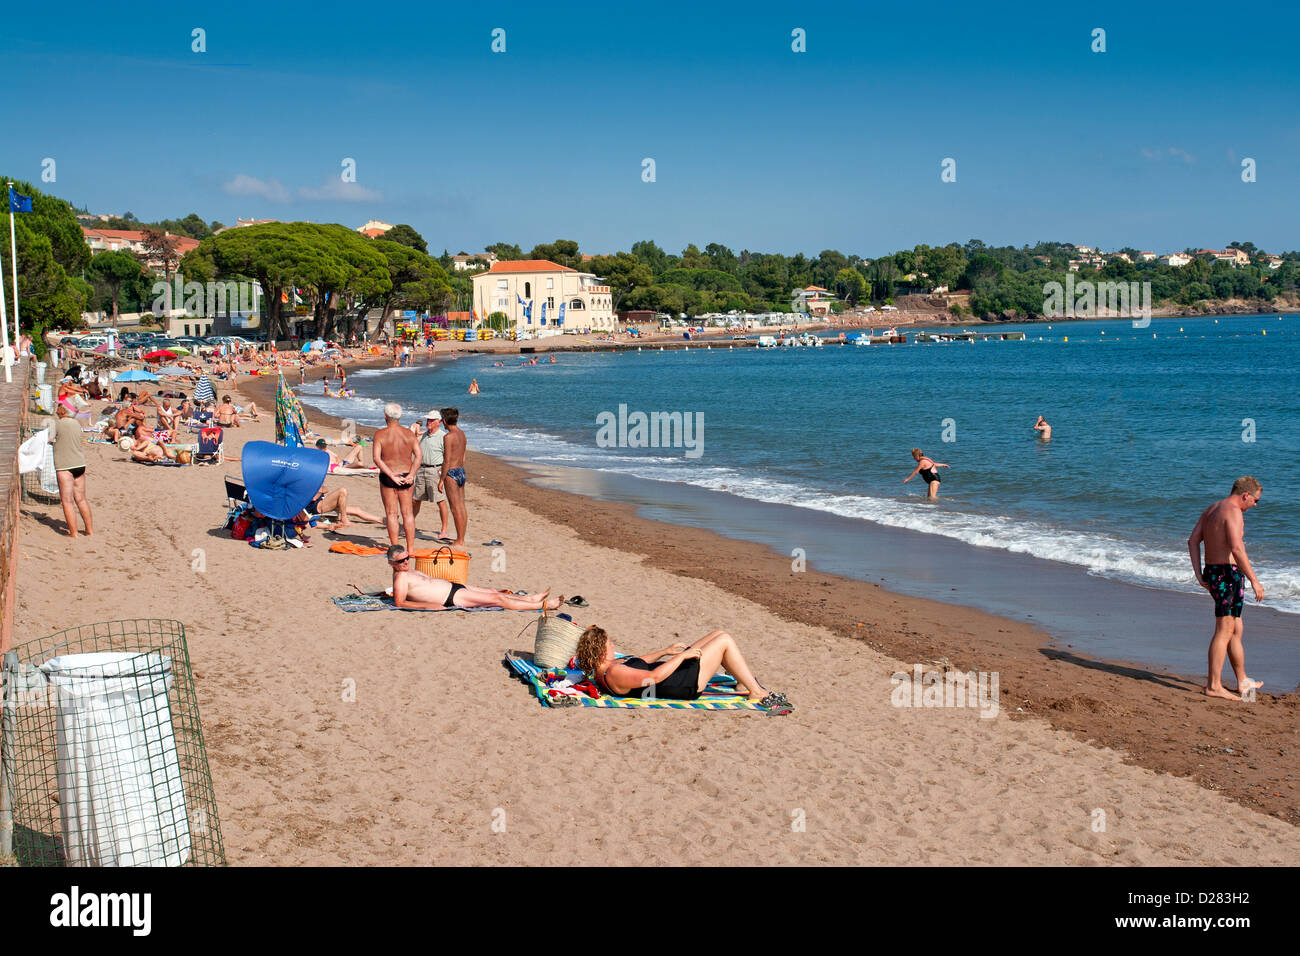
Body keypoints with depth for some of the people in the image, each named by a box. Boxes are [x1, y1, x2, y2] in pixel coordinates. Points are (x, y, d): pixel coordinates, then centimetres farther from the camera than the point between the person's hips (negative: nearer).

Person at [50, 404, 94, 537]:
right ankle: (90, 530, 20)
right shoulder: (76, 423, 7)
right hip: (80, 463, 6)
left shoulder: (58, 424, -10)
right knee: (81, 499, 15)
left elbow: (50, 439, -1)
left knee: (67, 501, -1)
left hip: (65, 466, -6)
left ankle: (73, 533, -2)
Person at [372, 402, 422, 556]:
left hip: (387, 478, -2)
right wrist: (410, 475, -8)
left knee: (391, 514, 4)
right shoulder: (409, 433, 2)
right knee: (408, 513, 9)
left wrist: (392, 476, -15)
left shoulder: (380, 434, -6)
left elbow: (377, 459, -15)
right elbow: (418, 456, -5)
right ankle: (411, 548, 9)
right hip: (405, 477, 2)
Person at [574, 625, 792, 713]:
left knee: (718, 635, 15)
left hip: (679, 673, 11)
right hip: (684, 684, -11)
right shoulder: (614, 674, -27)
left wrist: (665, 652, 20)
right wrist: (682, 655, -22)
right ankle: (758, 693, 0)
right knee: (725, 640, -9)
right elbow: (654, 676, -30)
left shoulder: (603, 668, 5)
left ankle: (743, 682, 24)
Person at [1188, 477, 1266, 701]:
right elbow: (1237, 549, -24)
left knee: (1236, 630, 18)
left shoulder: (1211, 509, 15)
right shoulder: (1233, 512, -14)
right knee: (1224, 630, -7)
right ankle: (1214, 685, -6)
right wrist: (1254, 580, -21)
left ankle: (1243, 682, 26)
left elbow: (1193, 541, 12)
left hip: (1211, 572, 10)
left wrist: (1199, 574, 8)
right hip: (1228, 573, -10)